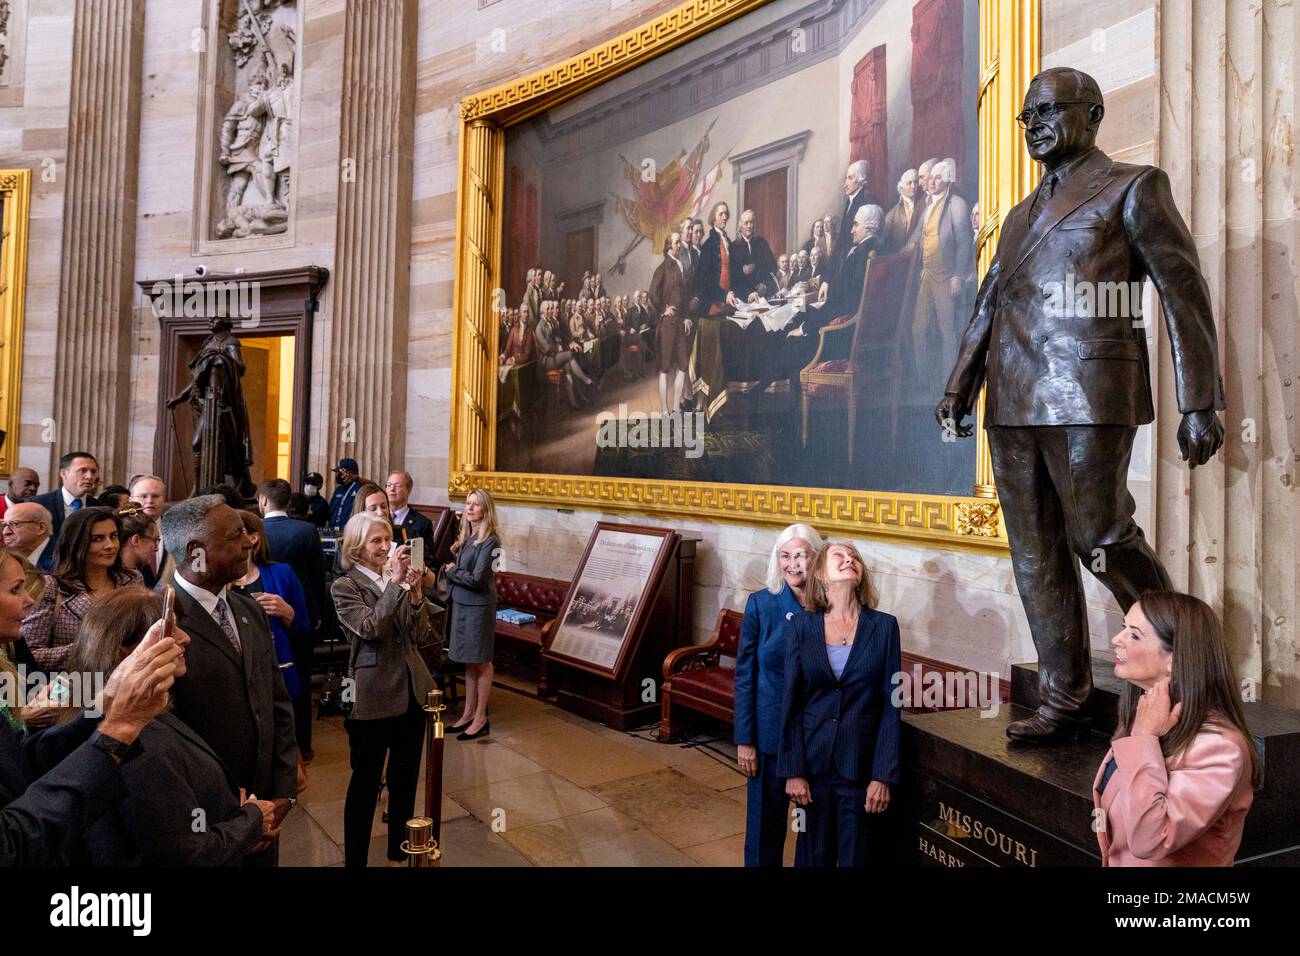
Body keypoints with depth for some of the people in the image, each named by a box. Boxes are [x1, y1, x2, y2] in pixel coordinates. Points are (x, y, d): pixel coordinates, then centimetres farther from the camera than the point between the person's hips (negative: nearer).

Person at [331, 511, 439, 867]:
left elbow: (419, 635, 2)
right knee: (366, 783, 7)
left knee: (405, 780, 17)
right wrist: (395, 583, -26)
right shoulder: (345, 586, -7)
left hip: (412, 690, 6)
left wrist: (416, 592, -13)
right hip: (373, 697, -5)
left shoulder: (398, 578, 6)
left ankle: (398, 855, 34)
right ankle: (355, 859, 24)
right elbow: (371, 628, -22)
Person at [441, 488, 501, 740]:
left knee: (481, 662, 4)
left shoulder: (489, 541, -16)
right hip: (460, 603, 7)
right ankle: (468, 712, 24)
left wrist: (452, 572, -7)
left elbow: (477, 579, -20)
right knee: (468, 662, 14)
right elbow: (455, 567, 14)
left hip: (479, 606, -7)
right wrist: (453, 556, -5)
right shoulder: (465, 536, 8)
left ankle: (480, 719, 14)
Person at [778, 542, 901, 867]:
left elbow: (890, 705, -3)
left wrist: (883, 776, -7)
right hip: (813, 762, 0)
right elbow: (791, 703, -1)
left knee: (856, 856, 13)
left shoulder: (884, 626, -3)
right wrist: (793, 771, -5)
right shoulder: (800, 626, -2)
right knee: (814, 854, 13)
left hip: (861, 765, 0)